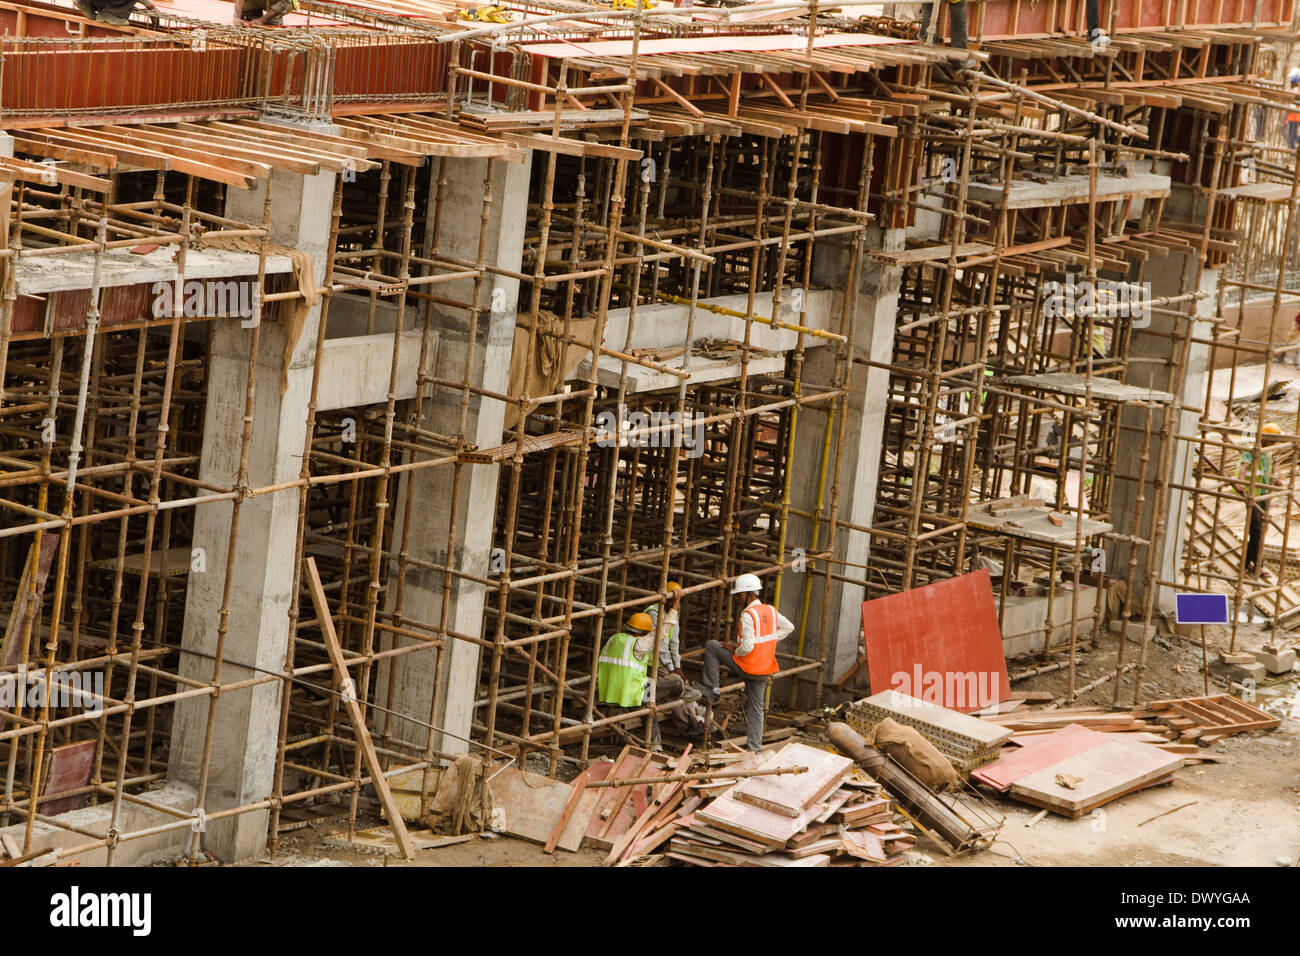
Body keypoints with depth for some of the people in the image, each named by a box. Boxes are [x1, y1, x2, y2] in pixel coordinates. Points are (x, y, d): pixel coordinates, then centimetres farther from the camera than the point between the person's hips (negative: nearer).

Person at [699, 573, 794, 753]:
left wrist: (734, 650, -5)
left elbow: (747, 647, -26)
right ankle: (754, 748, 17)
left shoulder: (748, 615, -18)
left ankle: (712, 690, 10)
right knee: (755, 708, 16)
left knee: (711, 647, 9)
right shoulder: (771, 611, 6)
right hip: (765, 669, 7)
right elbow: (788, 627, 22)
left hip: (747, 667, -7)